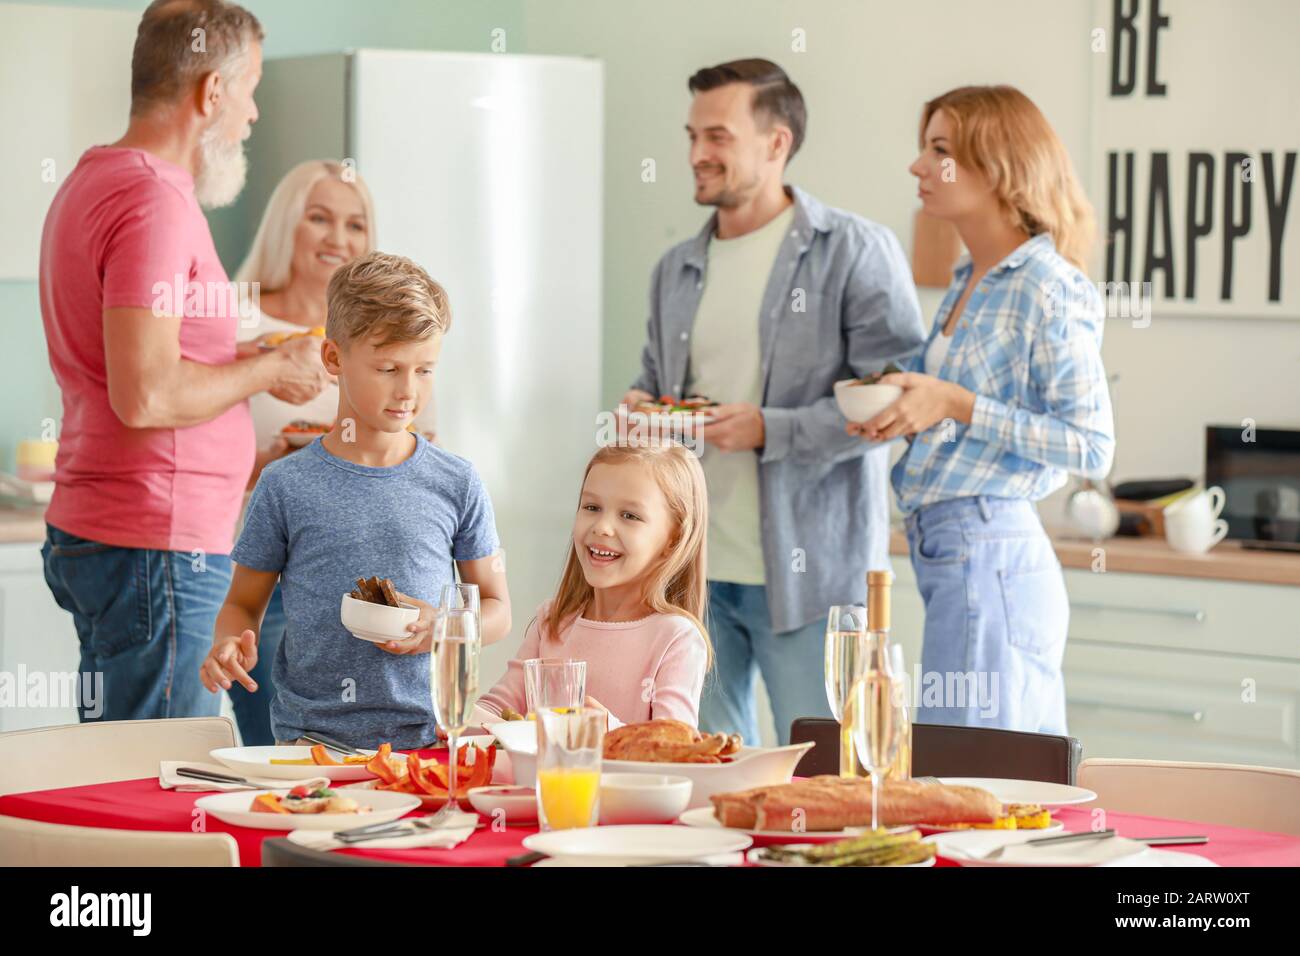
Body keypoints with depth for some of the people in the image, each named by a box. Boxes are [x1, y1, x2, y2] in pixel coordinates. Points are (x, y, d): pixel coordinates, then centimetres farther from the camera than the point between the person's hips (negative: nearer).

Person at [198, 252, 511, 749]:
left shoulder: (456, 484, 7)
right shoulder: (286, 486, 4)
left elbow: (496, 608, 16)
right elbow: (244, 602, 13)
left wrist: (440, 629, -5)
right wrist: (229, 646, -9)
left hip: (424, 732, 2)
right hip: (310, 733, -2)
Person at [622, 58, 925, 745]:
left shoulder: (855, 251, -4)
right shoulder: (676, 270, 16)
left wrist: (771, 430, -17)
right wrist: (641, 409, 3)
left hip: (806, 574, -6)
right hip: (692, 571, 6)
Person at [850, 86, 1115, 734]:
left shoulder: (1047, 289, -11)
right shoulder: (967, 283, 16)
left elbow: (1091, 446, -15)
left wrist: (956, 405, -17)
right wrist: (907, 409, 6)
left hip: (988, 555, -9)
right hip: (948, 552, 9)